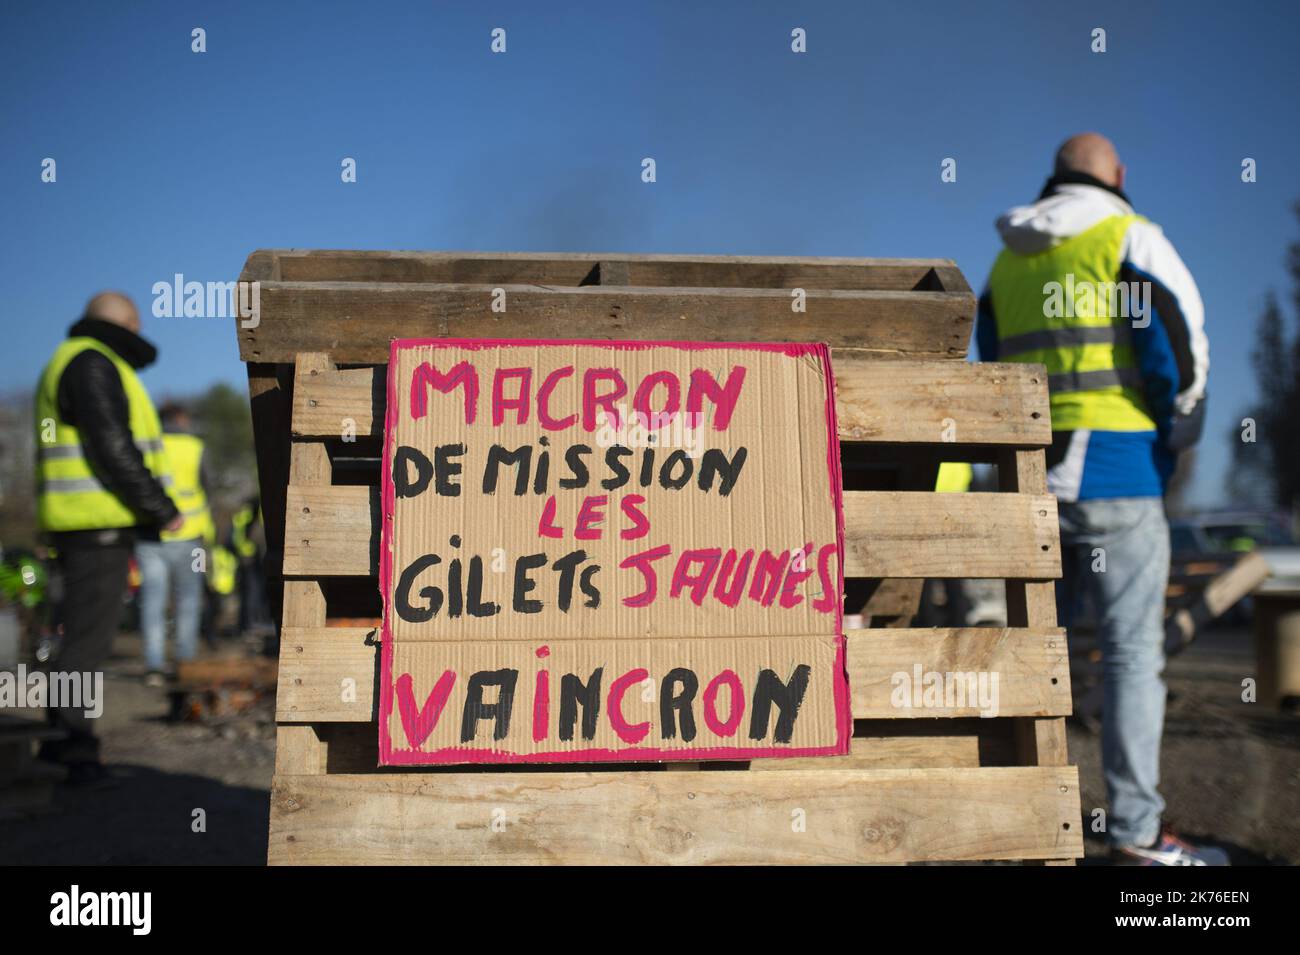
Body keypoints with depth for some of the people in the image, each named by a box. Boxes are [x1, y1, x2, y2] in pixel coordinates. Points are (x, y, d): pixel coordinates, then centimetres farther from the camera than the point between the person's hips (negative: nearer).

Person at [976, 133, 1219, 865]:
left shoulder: (1007, 262, 16)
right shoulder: (1131, 238, -2)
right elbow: (1182, 345, -7)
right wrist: (1176, 441, 7)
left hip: (1032, 476, 6)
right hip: (1117, 472, -6)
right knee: (1134, 651, -1)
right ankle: (1137, 833, 2)